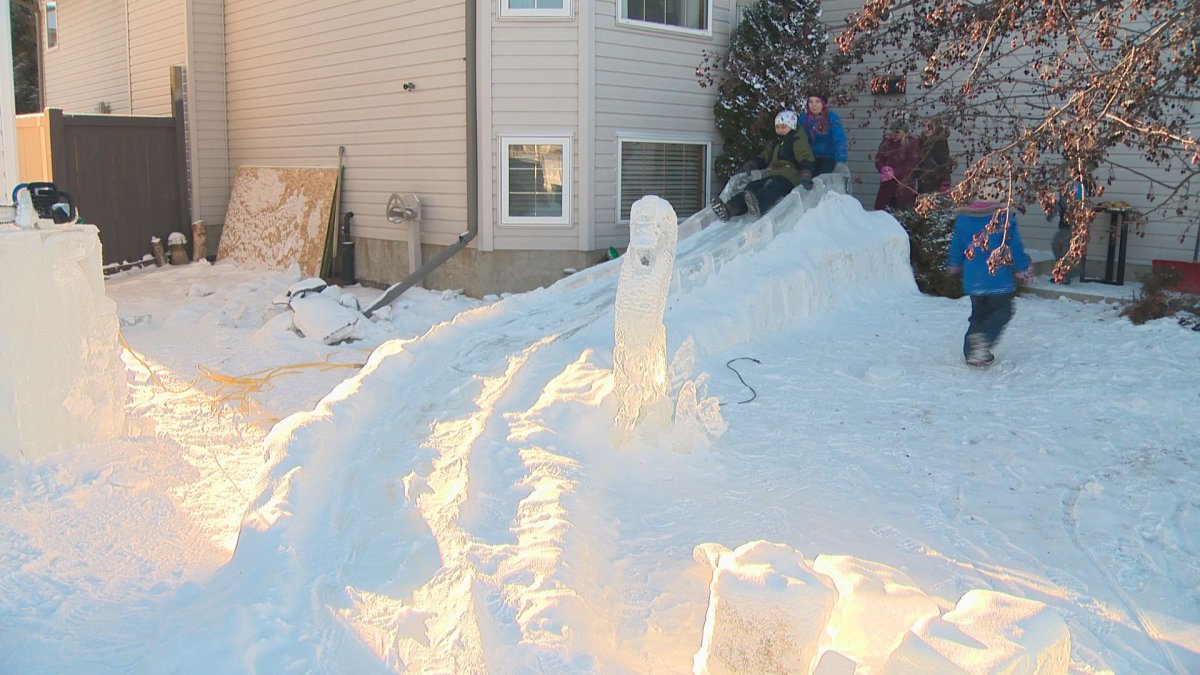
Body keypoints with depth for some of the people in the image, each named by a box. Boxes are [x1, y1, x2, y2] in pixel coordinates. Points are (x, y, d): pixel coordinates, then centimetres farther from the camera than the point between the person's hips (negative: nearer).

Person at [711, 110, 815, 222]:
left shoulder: (797, 141, 4)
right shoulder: (775, 143, 29)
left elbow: (806, 158, -10)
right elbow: (763, 158, 32)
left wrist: (806, 176, -28)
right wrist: (748, 166, 13)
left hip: (789, 177, -7)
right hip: (772, 175, 7)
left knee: (772, 187, -40)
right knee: (752, 186, -20)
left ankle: (758, 204, -73)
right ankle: (731, 208, -45)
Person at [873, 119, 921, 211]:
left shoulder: (912, 143, -7)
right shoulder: (887, 141, 6)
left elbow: (910, 165, -11)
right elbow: (879, 159, 6)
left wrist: (894, 172, -20)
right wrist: (883, 168, -15)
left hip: (904, 185, -4)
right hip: (887, 182, 5)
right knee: (879, 208, 4)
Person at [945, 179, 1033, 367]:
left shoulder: (962, 218, 3)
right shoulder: (1005, 218, -9)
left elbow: (956, 247, 12)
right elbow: (1016, 247, -5)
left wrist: (953, 265, 29)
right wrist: (1023, 270, 7)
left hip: (973, 280, 5)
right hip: (999, 279, -5)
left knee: (978, 314, 17)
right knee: (1002, 312, 6)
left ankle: (971, 352, 14)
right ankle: (983, 337, -20)